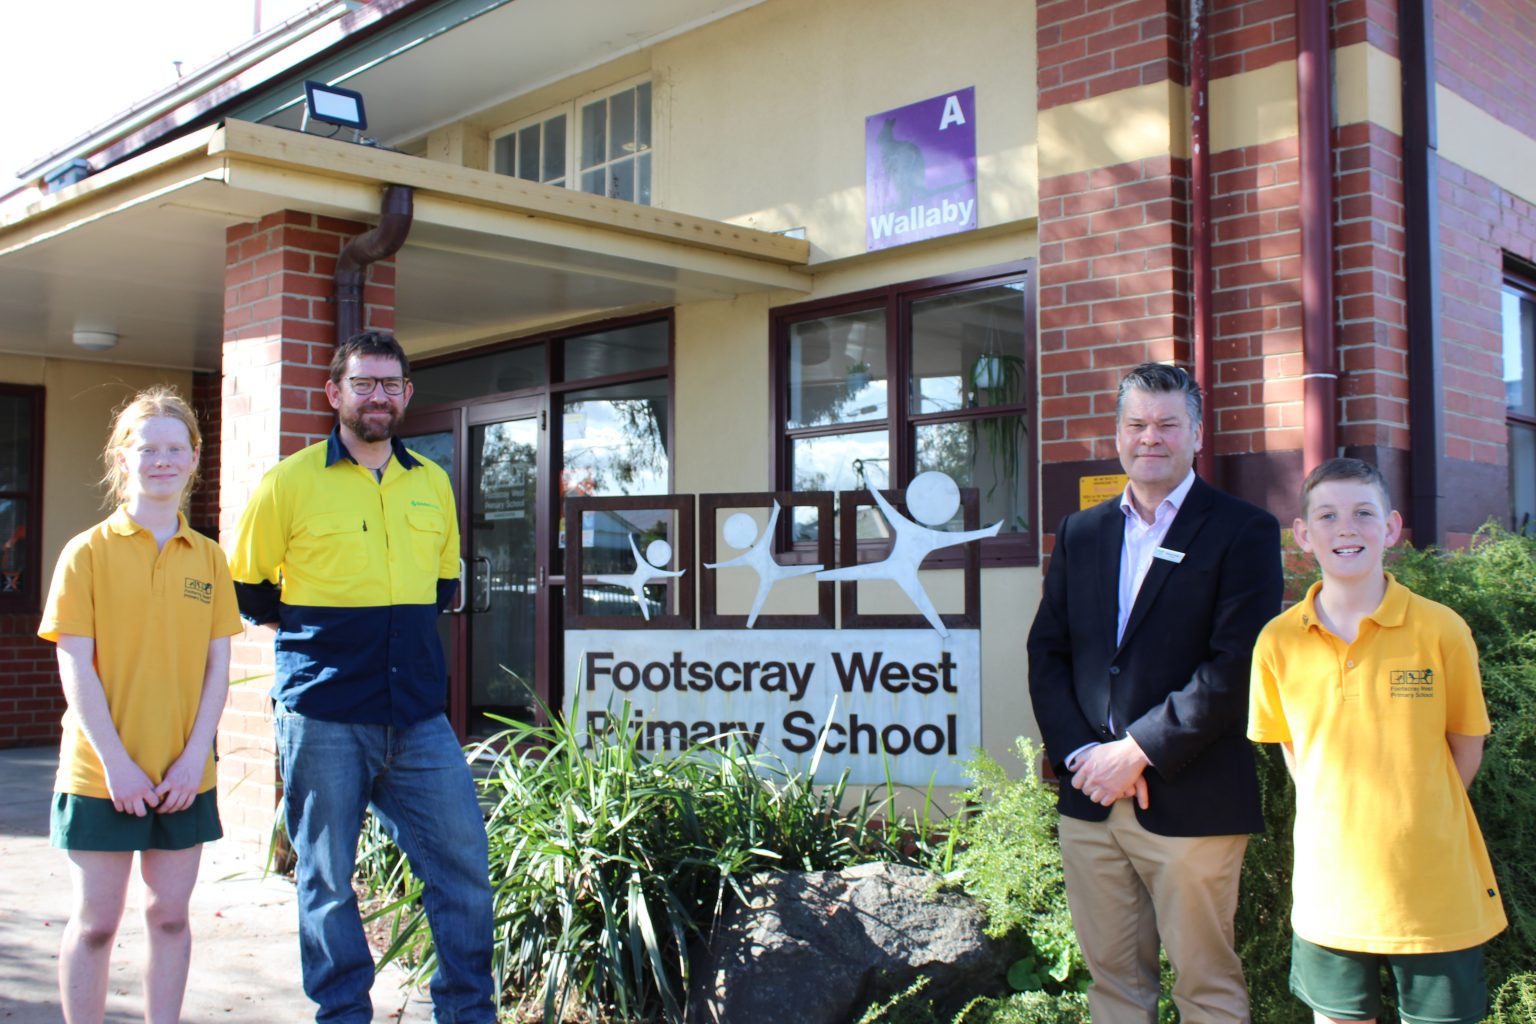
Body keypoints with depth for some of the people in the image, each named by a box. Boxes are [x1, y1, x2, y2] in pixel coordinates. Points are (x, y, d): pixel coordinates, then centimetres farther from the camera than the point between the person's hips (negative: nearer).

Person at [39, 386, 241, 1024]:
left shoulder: (209, 559, 6)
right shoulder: (88, 552, -3)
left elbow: (218, 665, 4)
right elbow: (76, 667, -7)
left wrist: (194, 756, -7)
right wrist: (114, 762, -13)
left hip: (184, 775, 3)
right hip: (102, 773, -3)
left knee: (169, 915, 11)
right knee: (95, 922, 5)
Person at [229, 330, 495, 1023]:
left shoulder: (432, 484, 11)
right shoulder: (290, 482, -1)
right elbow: (247, 591, 7)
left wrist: (400, 625, 12)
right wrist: (316, 632, 5)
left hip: (419, 716, 4)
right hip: (322, 715, -3)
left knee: (463, 861, 4)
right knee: (328, 880, 5)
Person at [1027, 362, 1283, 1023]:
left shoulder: (1243, 531, -2)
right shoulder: (1079, 533, 13)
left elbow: (1237, 665, -12)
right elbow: (1047, 652, 9)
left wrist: (1139, 751, -15)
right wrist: (1080, 753, -5)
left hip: (1190, 801, -4)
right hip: (1089, 797, 4)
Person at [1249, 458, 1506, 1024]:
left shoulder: (1441, 629, -9)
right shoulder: (1278, 642, -5)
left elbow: (1466, 747, 3)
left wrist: (1417, 822, 3)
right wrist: (1334, 817, 3)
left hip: (1434, 890, -1)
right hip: (1329, 891, 2)